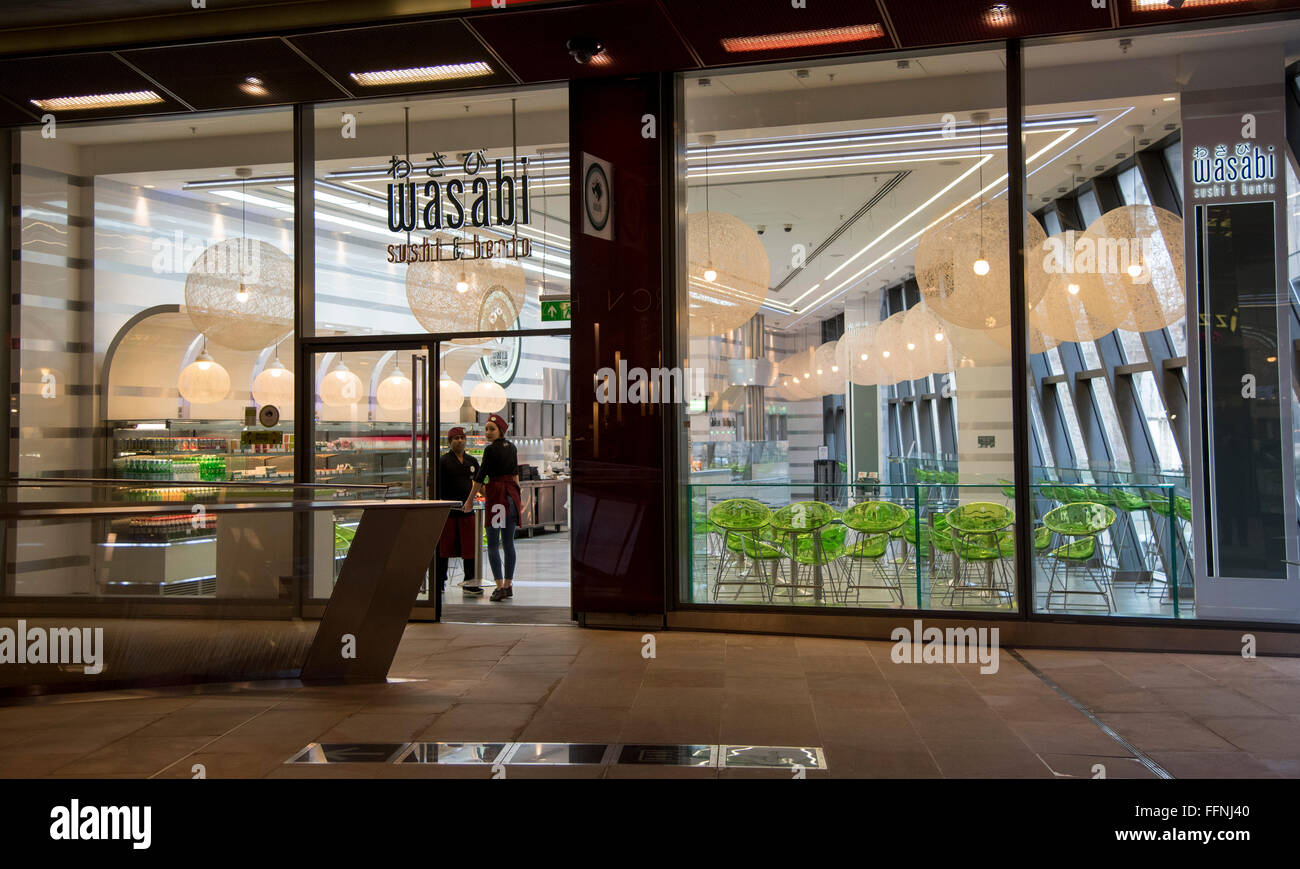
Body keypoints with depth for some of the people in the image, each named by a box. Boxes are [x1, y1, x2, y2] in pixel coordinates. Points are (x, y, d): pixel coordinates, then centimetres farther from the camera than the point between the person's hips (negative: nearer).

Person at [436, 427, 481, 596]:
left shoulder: (472, 461, 12)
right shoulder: (443, 461, -3)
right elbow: (436, 486, -6)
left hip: (467, 510, 4)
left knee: (469, 546, 3)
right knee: (444, 548, 4)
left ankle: (469, 581, 9)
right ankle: (439, 583, 14)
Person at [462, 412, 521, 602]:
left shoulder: (491, 450, -10)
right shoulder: (512, 447, 11)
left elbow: (480, 477, -9)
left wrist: (470, 499, -1)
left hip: (496, 495, -7)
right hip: (512, 494, 7)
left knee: (492, 545, -2)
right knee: (508, 543, 10)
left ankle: (500, 586, -8)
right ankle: (508, 585, 14)